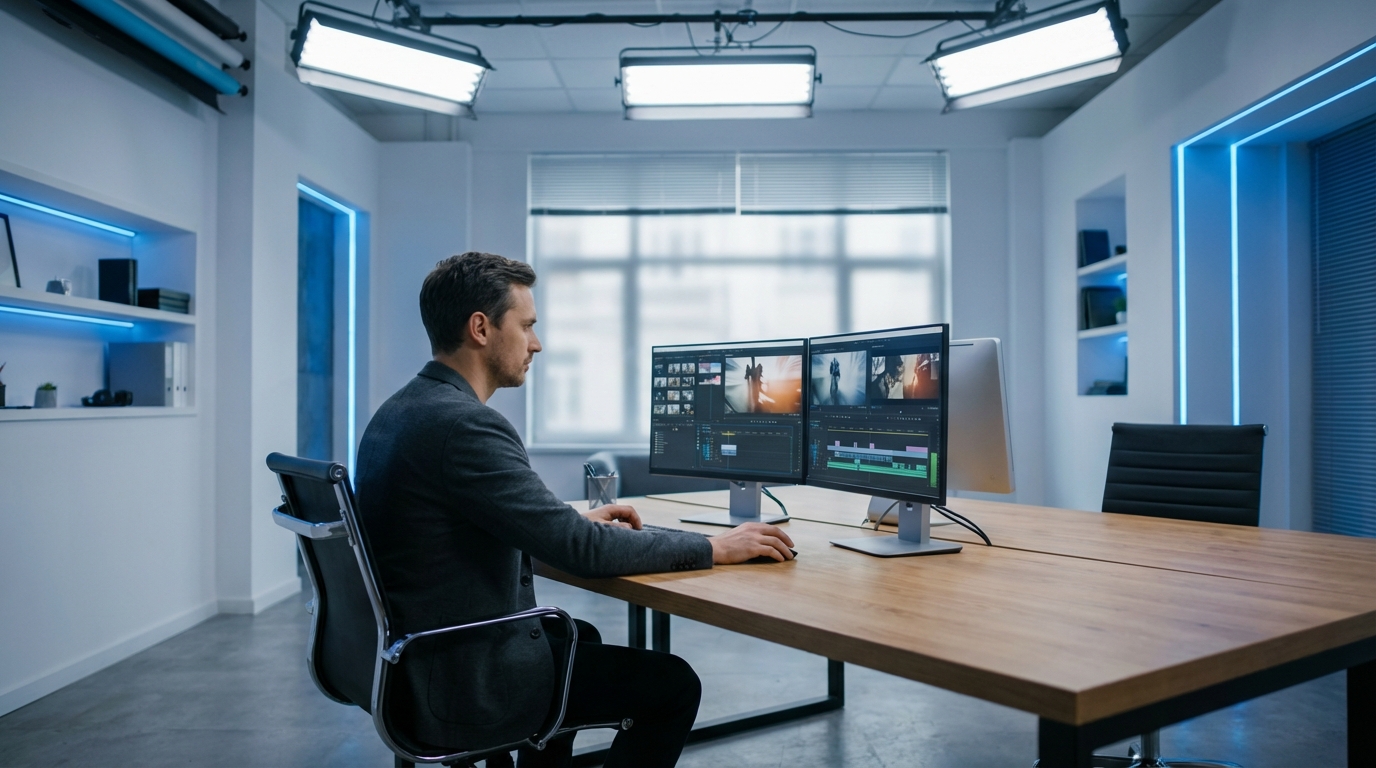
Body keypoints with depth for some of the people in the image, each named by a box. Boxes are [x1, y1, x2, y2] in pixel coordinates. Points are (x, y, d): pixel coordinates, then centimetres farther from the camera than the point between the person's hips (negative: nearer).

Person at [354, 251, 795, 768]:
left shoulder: (399, 411, 5)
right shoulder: (464, 425, -25)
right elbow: (581, 552, -25)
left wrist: (577, 521, 12)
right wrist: (715, 547, -15)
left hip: (409, 657, 10)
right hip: (467, 685, -9)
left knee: (577, 635, 31)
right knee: (673, 684, 3)